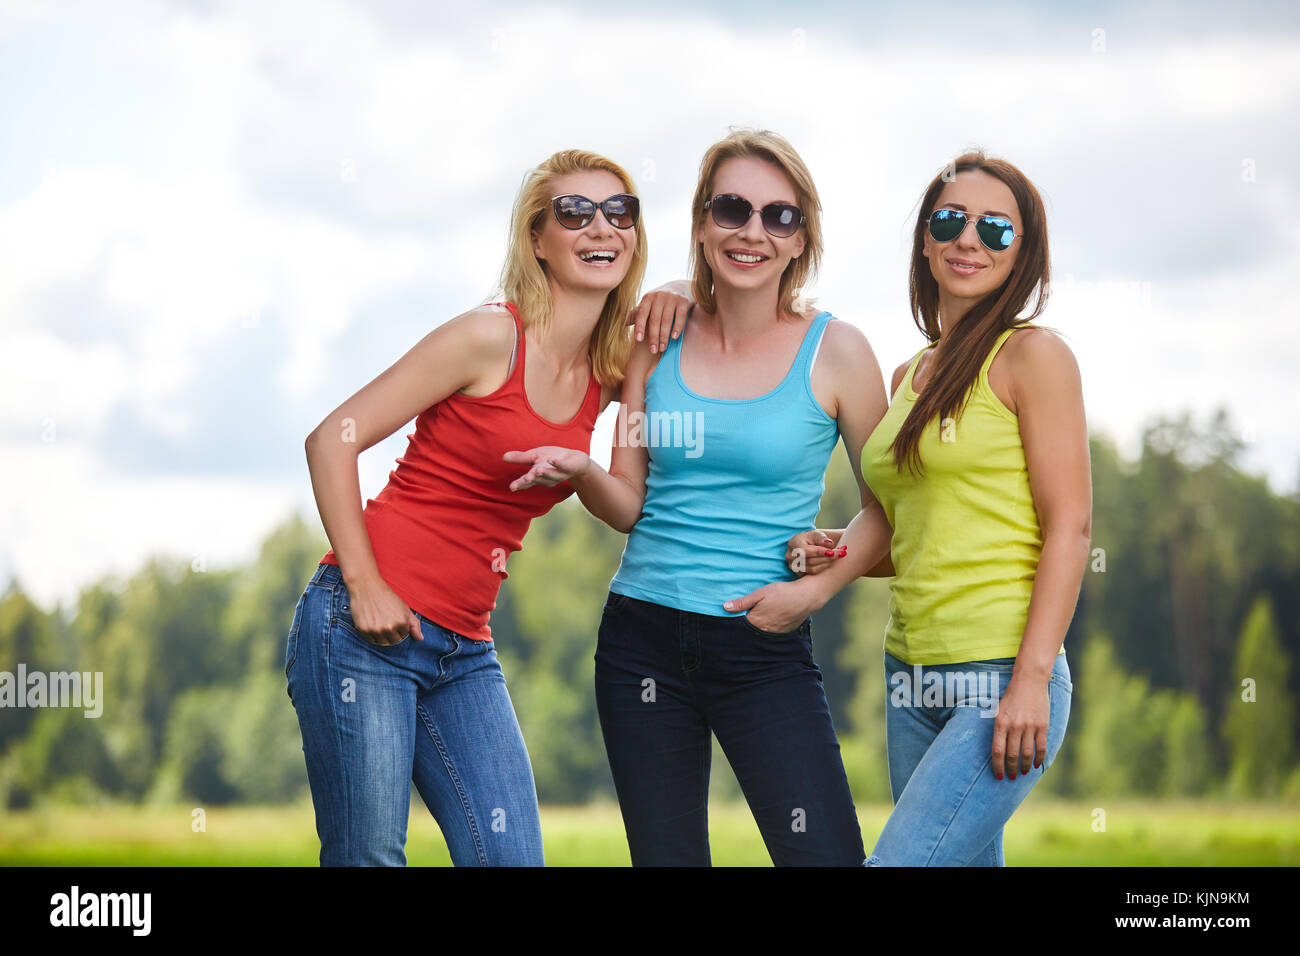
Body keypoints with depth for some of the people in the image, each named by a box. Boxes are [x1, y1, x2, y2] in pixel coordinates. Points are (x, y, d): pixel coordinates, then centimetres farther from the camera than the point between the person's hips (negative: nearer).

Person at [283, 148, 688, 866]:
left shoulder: (609, 373, 9)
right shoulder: (491, 337, -9)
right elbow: (333, 440, -8)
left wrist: (668, 301, 8)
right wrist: (363, 584, -15)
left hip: (464, 654, 7)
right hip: (364, 628, -6)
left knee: (511, 857, -3)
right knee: (367, 860, -6)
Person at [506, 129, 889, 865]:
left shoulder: (833, 351, -3)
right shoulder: (660, 341, 6)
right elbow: (629, 505, 8)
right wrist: (580, 471, -12)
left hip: (764, 648, -3)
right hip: (645, 639, 3)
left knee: (827, 856, -13)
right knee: (664, 856, 7)